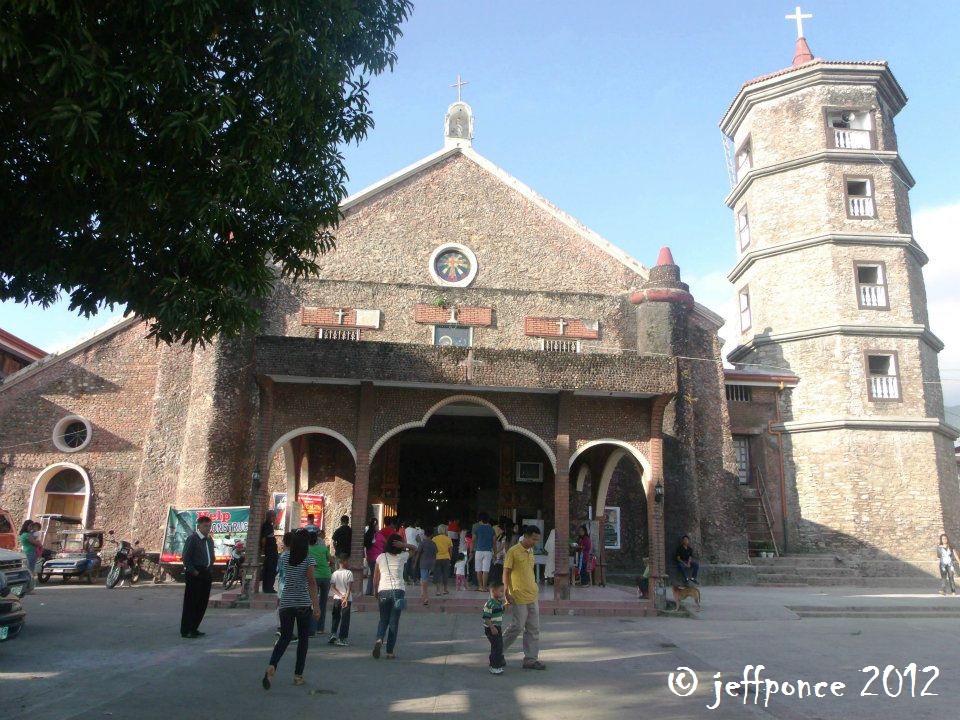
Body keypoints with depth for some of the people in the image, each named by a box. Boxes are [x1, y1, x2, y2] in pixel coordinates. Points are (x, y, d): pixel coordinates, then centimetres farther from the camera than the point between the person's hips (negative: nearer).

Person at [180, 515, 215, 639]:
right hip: (194, 575, -8)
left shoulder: (209, 540, 16)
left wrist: (210, 570, 11)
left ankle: (194, 628, 22)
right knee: (191, 603, -4)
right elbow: (185, 557, -15)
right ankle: (186, 631, 3)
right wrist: (193, 571, -16)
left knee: (202, 603, 11)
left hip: (206, 574, 8)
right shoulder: (192, 538, -9)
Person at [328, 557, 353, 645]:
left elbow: (332, 588, -3)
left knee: (335, 617, 17)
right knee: (345, 619, 2)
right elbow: (349, 588, -16)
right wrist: (345, 598, -18)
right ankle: (341, 639, 0)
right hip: (347, 599, -3)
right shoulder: (349, 573, -8)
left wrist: (340, 595, -9)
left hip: (336, 598, 4)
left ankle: (333, 633, 4)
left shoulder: (335, 573, 4)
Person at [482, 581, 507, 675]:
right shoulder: (490, 604, -21)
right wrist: (492, 628, -24)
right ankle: (494, 667, -3)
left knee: (500, 646, 19)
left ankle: (500, 662, 37)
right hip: (491, 629, -9)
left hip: (498, 628, 9)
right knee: (496, 647, -10)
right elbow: (486, 617, -23)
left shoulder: (500, 602, 8)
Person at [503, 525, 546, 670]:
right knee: (517, 627, -2)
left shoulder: (530, 551, 10)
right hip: (519, 597, -8)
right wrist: (506, 593, -16)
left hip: (533, 596, 8)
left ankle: (531, 659, 15)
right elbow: (506, 573, -12)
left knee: (533, 629, 8)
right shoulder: (513, 551, -12)